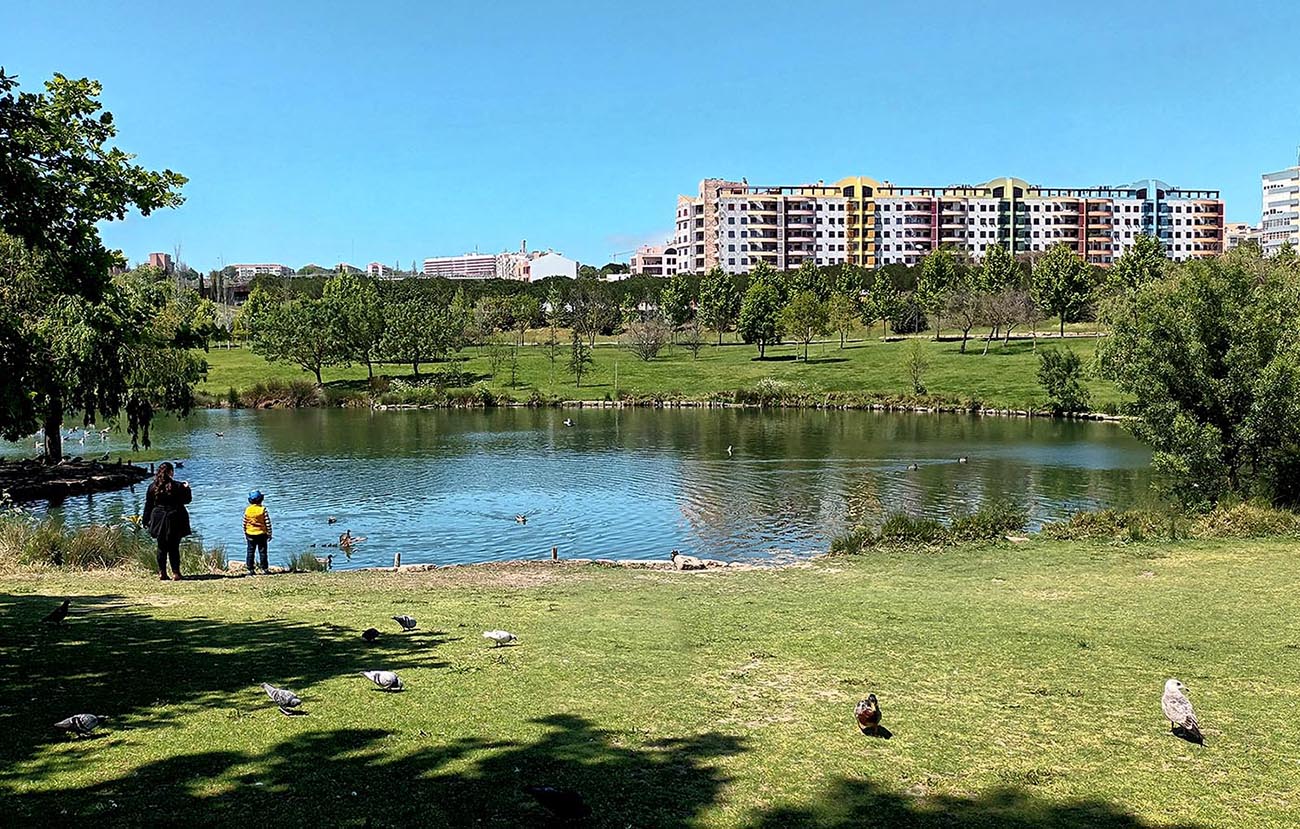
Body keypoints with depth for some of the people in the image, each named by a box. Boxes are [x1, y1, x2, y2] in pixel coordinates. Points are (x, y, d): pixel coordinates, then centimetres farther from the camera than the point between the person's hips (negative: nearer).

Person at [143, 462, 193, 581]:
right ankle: (175, 572, 3)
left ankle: (162, 573, 12)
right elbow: (187, 500, 2)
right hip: (175, 521, -2)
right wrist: (187, 488, 19)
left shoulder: (152, 487, -2)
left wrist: (146, 520, 12)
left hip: (159, 521, 2)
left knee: (161, 548, 11)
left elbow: (148, 505, 3)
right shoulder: (178, 486, -11)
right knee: (174, 548, 4)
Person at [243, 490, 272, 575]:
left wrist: (245, 534, 15)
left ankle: (250, 570, 8)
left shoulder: (247, 510, -3)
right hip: (261, 534, -2)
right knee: (263, 552, 6)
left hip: (250, 534, 2)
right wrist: (269, 534, 0)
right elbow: (268, 523, -10)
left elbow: (244, 523, 3)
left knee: (250, 552, 8)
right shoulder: (263, 510, -11)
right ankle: (265, 569, 8)